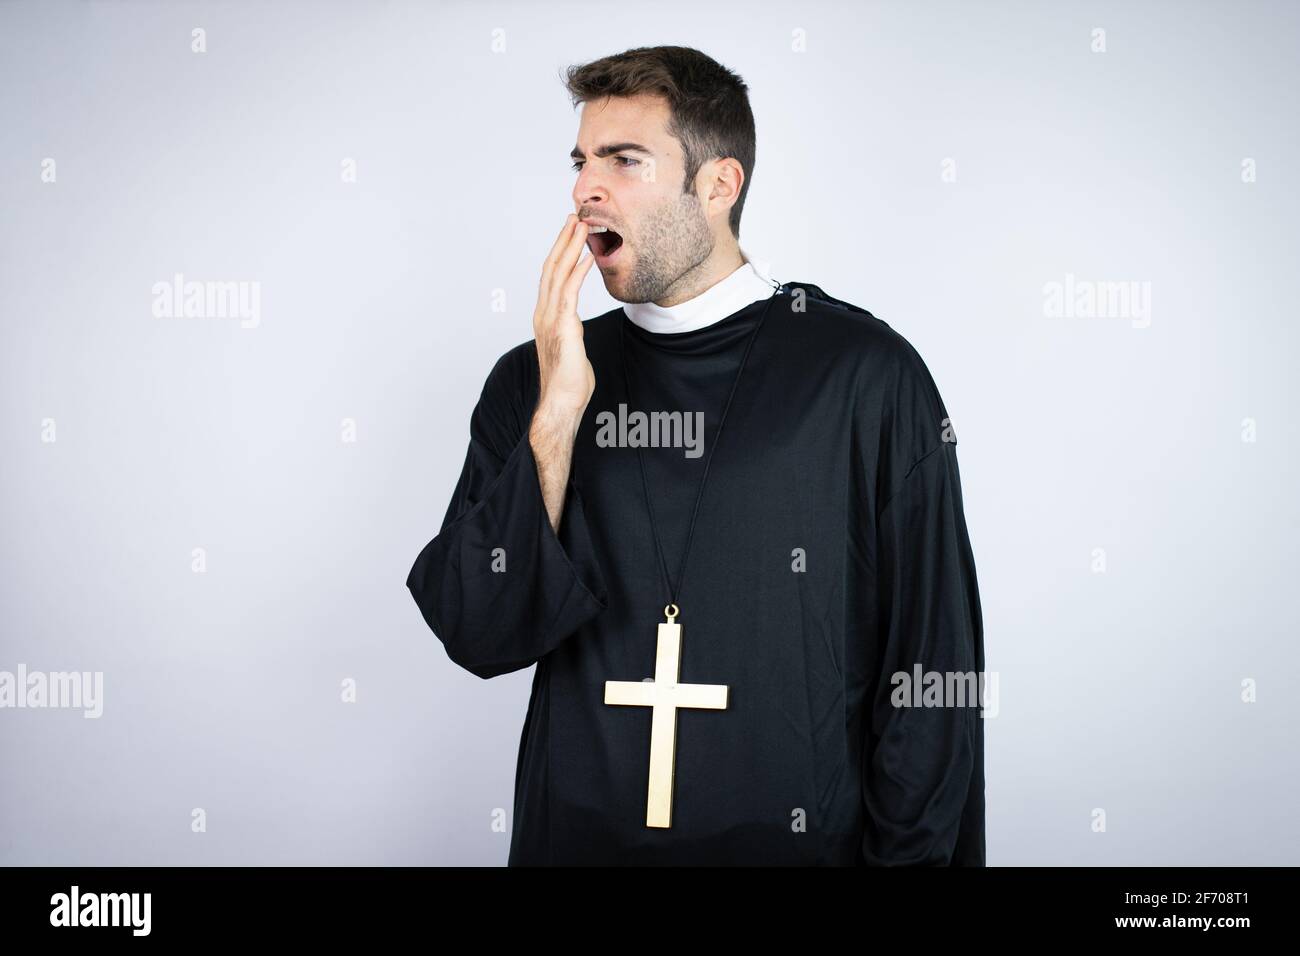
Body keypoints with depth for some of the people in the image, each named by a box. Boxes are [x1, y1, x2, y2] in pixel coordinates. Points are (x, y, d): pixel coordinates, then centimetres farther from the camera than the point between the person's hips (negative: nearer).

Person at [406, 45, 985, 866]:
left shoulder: (867, 375, -8)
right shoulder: (531, 382, 1)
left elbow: (930, 670, -7)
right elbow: (479, 639, -8)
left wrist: (909, 854, -9)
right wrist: (557, 416, -16)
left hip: (801, 840, -2)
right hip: (574, 838, 3)